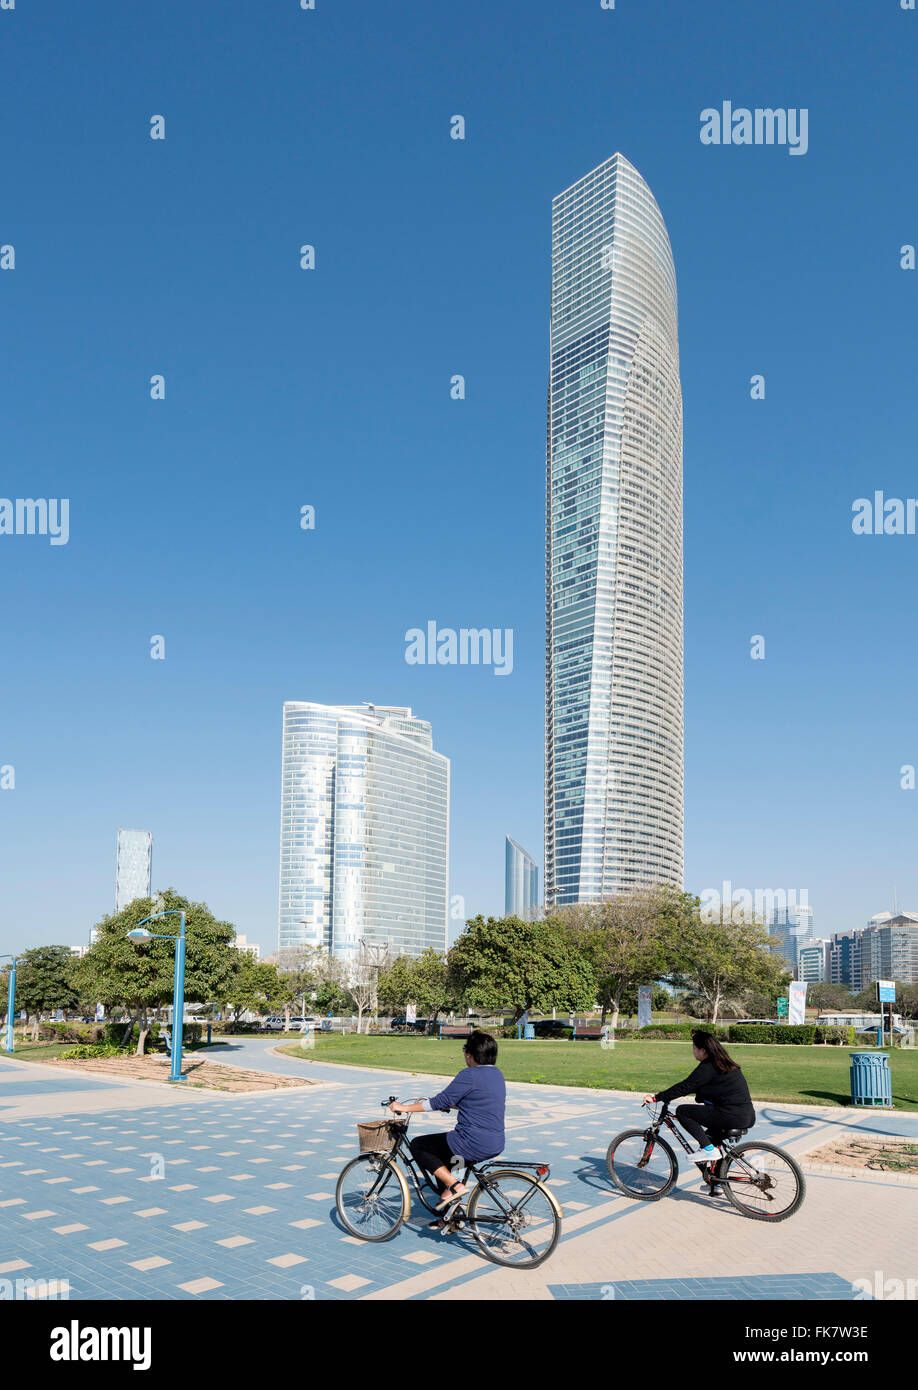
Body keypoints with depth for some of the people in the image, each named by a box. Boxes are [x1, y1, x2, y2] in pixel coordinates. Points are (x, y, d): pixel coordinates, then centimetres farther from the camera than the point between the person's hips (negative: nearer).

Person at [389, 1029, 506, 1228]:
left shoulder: (470, 1075, -16)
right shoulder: (497, 1074, 11)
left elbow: (441, 1102, -14)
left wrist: (405, 1108, -5)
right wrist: (445, 1104, 31)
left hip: (473, 1143, -9)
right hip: (496, 1144, 9)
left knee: (417, 1145, 4)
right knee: (441, 1159, 28)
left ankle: (454, 1185, -4)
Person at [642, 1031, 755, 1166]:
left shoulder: (708, 1067, -12)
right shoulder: (723, 1062, 17)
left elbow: (685, 1087, -14)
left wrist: (656, 1098, -9)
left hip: (733, 1117, -10)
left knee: (682, 1111, -4)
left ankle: (708, 1149, -6)